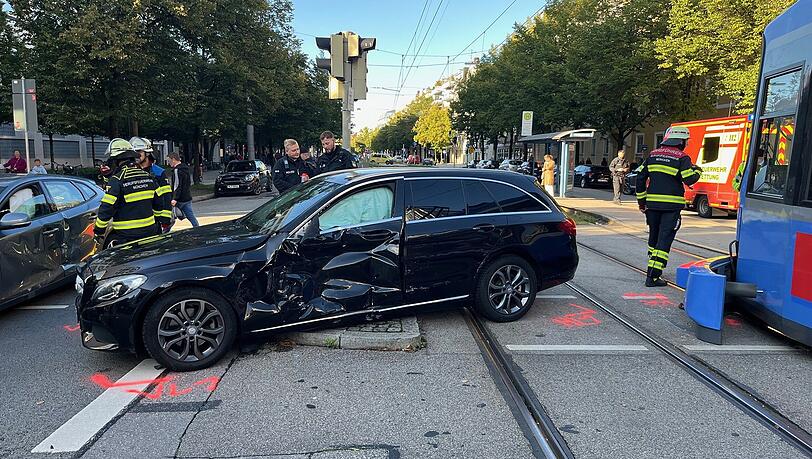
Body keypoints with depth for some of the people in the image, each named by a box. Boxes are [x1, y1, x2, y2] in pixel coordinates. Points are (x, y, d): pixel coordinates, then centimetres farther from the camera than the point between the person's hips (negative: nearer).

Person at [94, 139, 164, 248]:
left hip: (126, 236, -6)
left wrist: (98, 232, -2)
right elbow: (158, 205, 12)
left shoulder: (117, 180, -13)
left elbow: (106, 209, -14)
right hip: (150, 231, 7)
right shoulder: (148, 176, 7)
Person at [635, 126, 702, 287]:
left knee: (654, 237, 20)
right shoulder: (681, 157, -6)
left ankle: (653, 269, 32)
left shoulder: (653, 154, 10)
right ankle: (652, 276, -8)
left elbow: (640, 177, 10)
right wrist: (697, 171, 11)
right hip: (671, 206, -5)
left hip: (653, 204, 5)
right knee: (664, 240, -4)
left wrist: (641, 201, 16)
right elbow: (689, 180, -12)